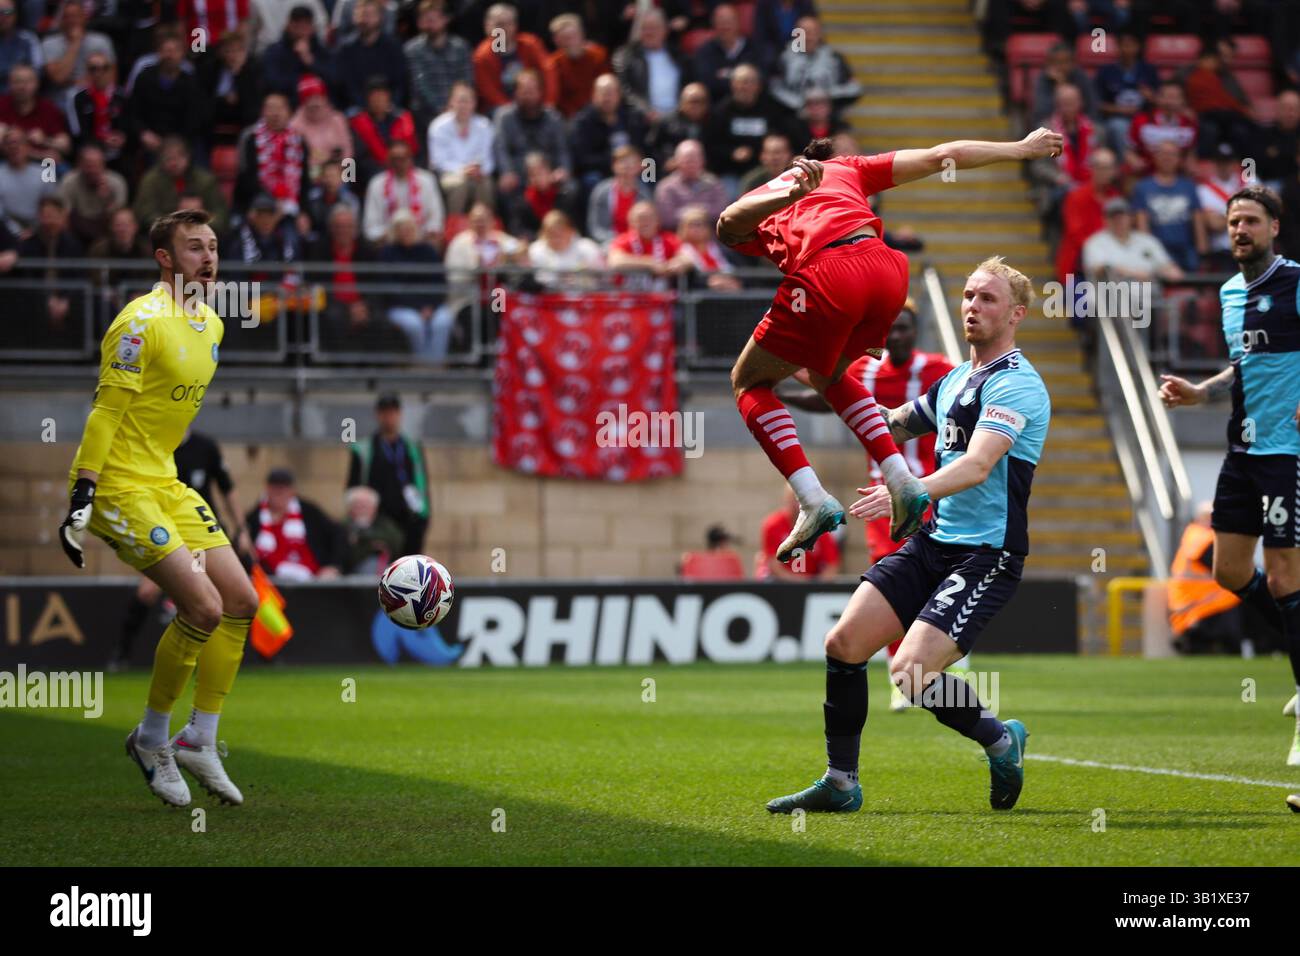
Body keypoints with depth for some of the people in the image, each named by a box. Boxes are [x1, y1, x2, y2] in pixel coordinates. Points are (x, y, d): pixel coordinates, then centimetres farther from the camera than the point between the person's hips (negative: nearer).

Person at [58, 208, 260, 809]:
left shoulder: (211, 325, 11)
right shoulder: (142, 322, -17)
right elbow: (106, 412, -18)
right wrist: (81, 500, -21)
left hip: (166, 483, 9)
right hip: (118, 486, -9)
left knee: (241, 601, 4)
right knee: (204, 606, -17)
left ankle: (200, 742, 13)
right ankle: (151, 739, 2)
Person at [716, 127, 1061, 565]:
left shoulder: (758, 207, 28)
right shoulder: (846, 169, 35)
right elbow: (941, 155, 31)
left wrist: (789, 194, -19)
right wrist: (1022, 149, 41)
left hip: (829, 275, -4)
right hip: (886, 267, 4)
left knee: (750, 383, 18)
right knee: (827, 375, 32)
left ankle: (813, 499, 0)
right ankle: (901, 480, 19)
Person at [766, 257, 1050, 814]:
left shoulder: (1015, 384, -12)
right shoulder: (953, 381, 16)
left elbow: (978, 466, -27)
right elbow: (892, 426, 32)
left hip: (986, 555, -8)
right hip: (931, 543, 8)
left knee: (909, 672, -20)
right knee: (843, 644, -3)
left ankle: (1000, 739, 7)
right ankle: (841, 783, 9)